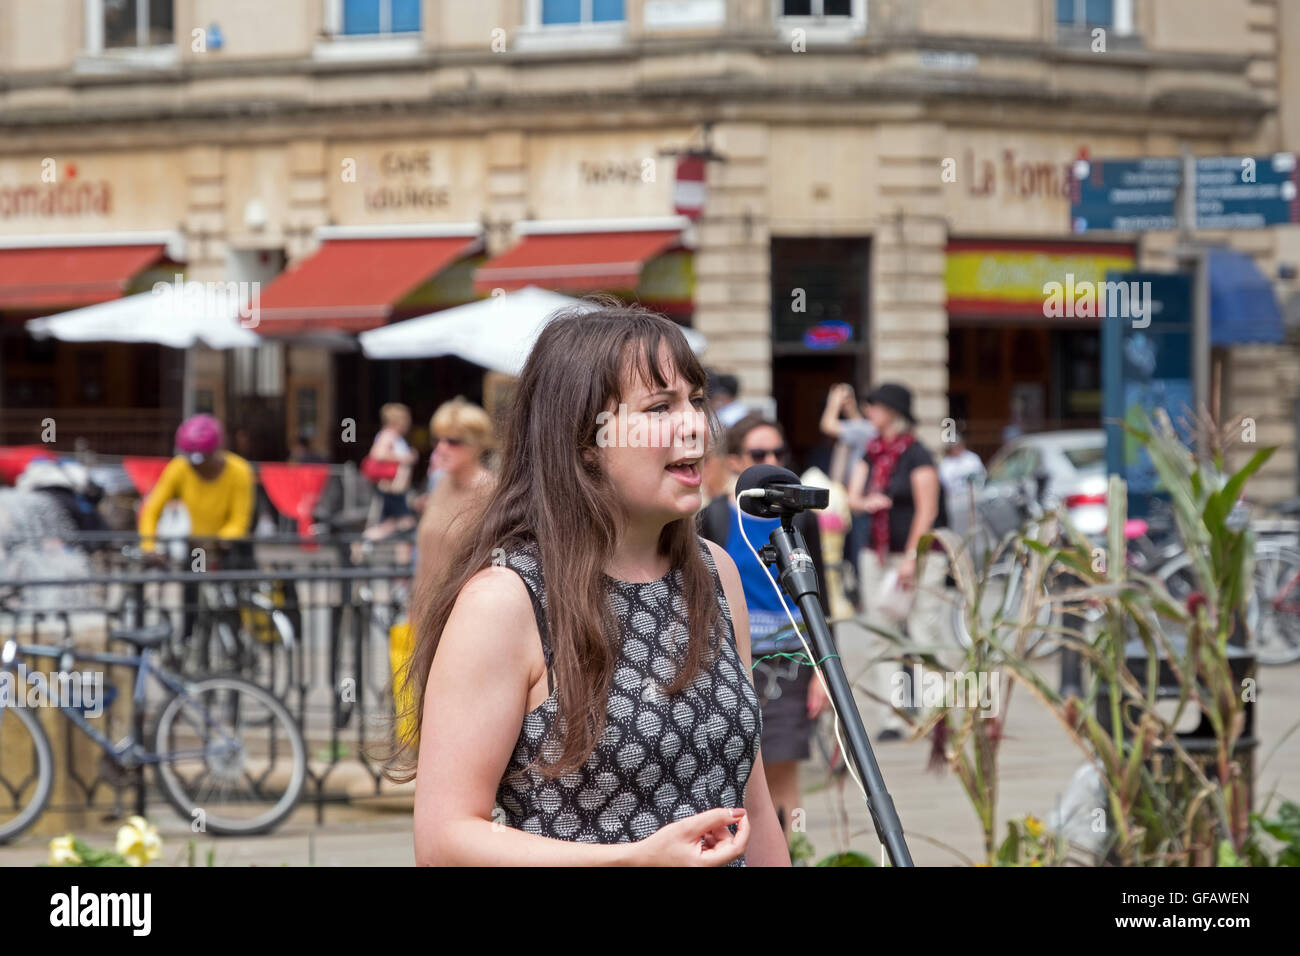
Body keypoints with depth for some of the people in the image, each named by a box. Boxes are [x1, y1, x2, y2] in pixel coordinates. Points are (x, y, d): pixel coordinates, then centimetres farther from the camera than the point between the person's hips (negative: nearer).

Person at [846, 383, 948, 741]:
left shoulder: (916, 456, -9)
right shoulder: (871, 455, 12)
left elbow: (926, 511, -12)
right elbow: (853, 497, 11)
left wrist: (911, 558, -15)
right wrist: (867, 503, -13)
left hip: (918, 555, -7)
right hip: (877, 555, 7)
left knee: (923, 634, -8)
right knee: (881, 636, 2)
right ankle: (891, 720, 4)